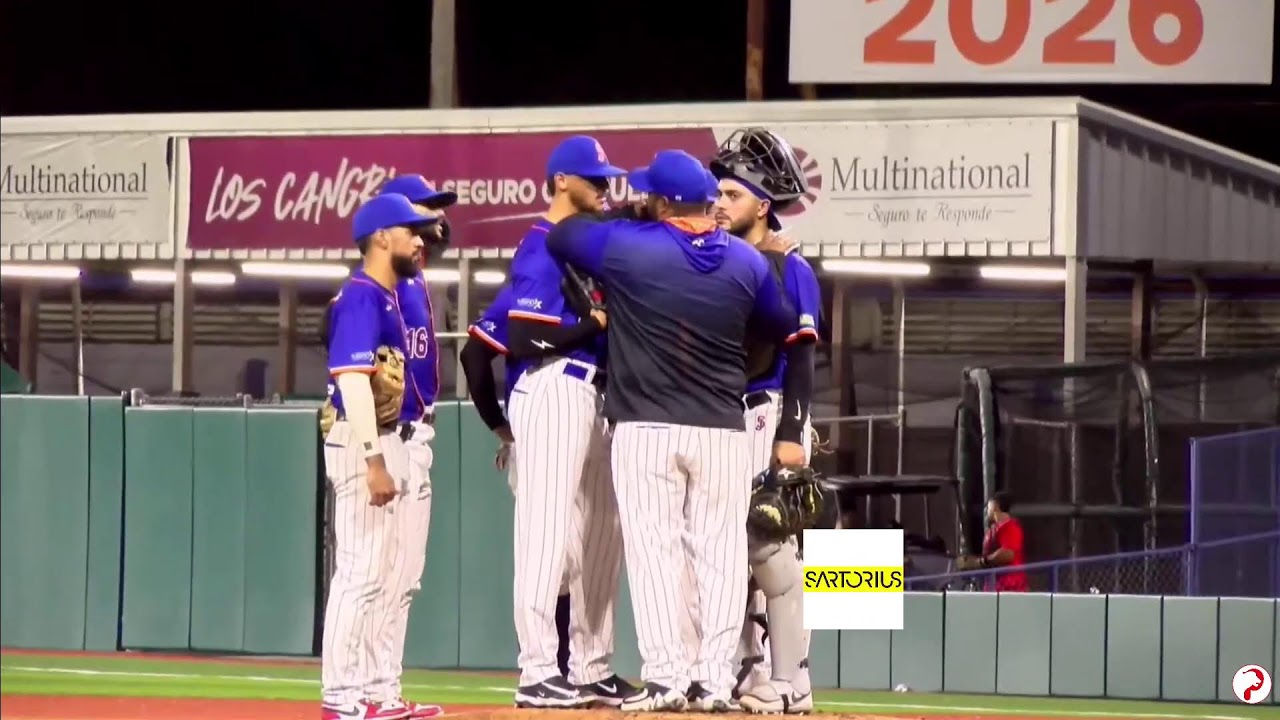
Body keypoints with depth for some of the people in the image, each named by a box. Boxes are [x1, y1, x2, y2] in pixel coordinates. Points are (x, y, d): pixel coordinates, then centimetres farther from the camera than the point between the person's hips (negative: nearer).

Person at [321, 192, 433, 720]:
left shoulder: (388, 297, 16)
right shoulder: (361, 297, -15)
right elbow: (353, 380, -23)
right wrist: (374, 460, -26)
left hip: (387, 442, 10)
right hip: (362, 444, -10)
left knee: (378, 574, 12)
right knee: (360, 571, -10)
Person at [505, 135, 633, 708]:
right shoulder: (542, 248, -9)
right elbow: (524, 338, -17)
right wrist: (595, 325, -15)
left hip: (597, 396, 10)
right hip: (553, 395, -10)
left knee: (603, 534, 12)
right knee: (548, 532, -11)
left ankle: (592, 670, 18)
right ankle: (537, 674, -12)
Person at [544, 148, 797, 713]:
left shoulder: (626, 246, -8)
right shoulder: (747, 261, 2)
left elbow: (559, 235, 9)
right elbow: (782, 329, 16)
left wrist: (625, 214, 23)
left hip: (646, 429, -3)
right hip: (723, 432, 3)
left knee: (654, 549, -1)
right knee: (720, 553, 6)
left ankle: (666, 677, -8)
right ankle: (715, 679, 2)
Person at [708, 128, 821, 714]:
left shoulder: (789, 269, -5)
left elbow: (800, 359, -11)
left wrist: (790, 434, -18)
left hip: (768, 415, -7)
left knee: (771, 546, -11)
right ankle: (748, 673, 13)